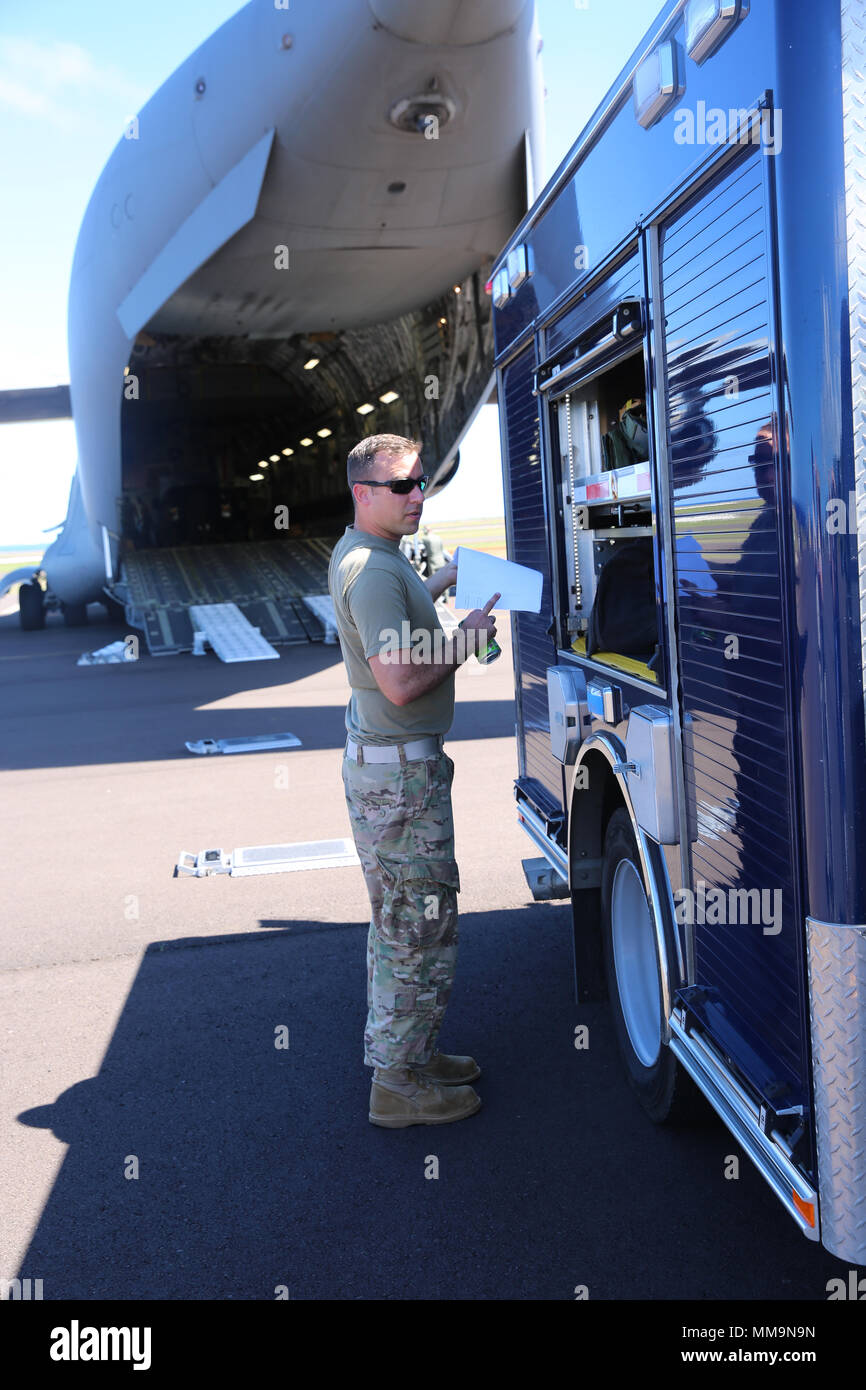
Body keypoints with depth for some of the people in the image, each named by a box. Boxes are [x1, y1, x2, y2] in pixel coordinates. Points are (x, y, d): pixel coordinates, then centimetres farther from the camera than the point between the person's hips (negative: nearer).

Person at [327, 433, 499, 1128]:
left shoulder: (361, 554, 13)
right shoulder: (372, 570, -21)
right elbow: (400, 683, -28)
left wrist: (445, 579, 27)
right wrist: (467, 638, -15)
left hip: (381, 761, 11)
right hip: (398, 769, -11)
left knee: (398, 919, 20)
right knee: (421, 926, -2)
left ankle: (403, 1052, 34)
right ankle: (399, 1084, 10)